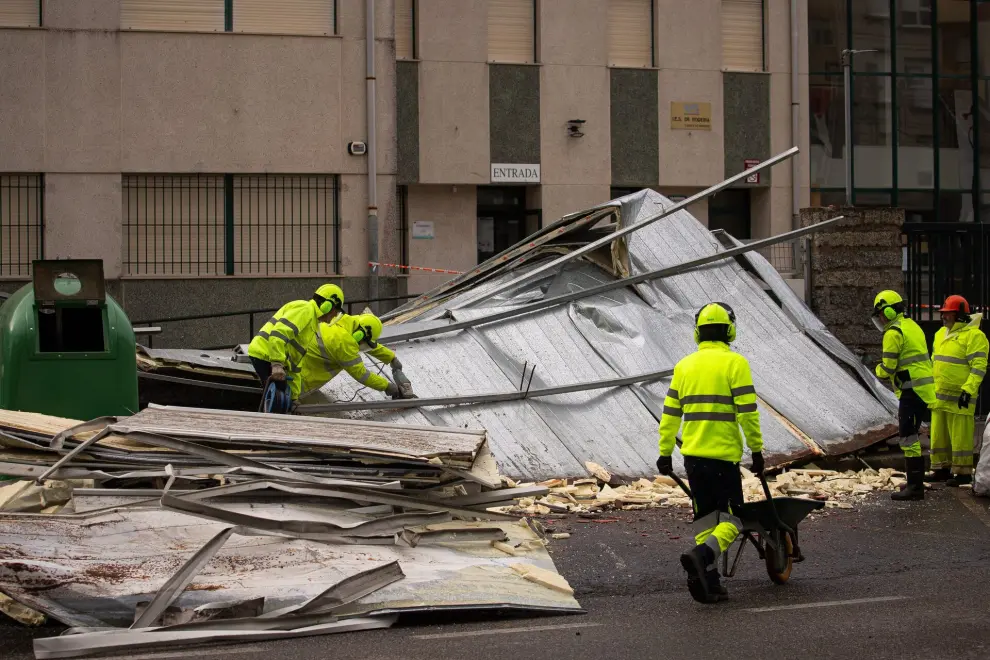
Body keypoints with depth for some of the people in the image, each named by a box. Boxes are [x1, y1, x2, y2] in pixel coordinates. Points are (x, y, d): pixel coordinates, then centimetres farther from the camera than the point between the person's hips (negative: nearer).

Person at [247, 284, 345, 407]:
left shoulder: (311, 321, 26)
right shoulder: (305, 309, -6)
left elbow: (295, 364, 28)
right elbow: (279, 332, -24)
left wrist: (294, 397, 26)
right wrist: (277, 364, -31)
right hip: (266, 357, -11)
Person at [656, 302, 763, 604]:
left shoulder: (685, 365, 10)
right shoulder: (734, 363, -6)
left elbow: (670, 414, 11)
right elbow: (747, 412, -11)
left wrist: (665, 453, 17)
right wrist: (756, 449, -2)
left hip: (692, 454, 5)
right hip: (724, 454, -5)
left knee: (705, 519, 12)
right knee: (731, 519, 0)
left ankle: (708, 582, 8)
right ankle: (702, 555, -25)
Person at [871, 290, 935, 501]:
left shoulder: (893, 333, -13)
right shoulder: (912, 326, 17)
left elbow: (887, 369, -15)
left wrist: (879, 370, 7)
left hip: (912, 391, -10)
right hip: (925, 389, 10)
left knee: (908, 438, -8)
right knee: (910, 436, 19)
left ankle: (915, 487, -9)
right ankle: (915, 481, 26)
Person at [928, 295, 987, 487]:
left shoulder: (973, 335, -11)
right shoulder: (941, 333, 16)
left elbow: (979, 366, -17)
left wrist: (968, 390, -24)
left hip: (959, 396, -8)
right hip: (939, 395, 8)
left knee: (960, 436, -5)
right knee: (939, 434, 12)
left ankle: (963, 472, 2)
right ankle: (942, 468, 22)